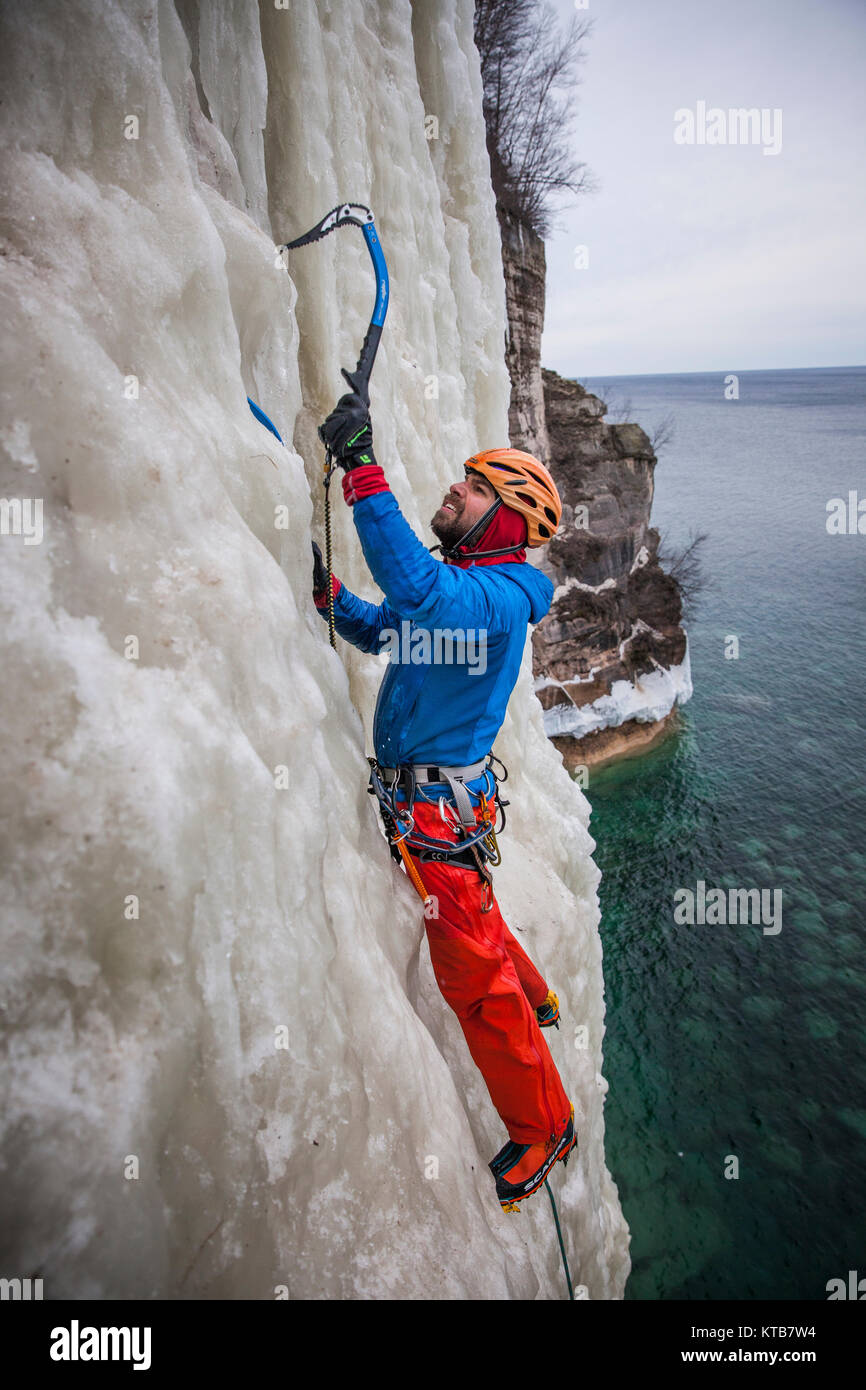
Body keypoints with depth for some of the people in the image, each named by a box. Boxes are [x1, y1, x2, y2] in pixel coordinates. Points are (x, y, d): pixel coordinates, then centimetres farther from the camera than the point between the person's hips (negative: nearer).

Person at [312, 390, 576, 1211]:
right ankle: (535, 1002, 57)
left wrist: (360, 468, -41)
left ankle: (543, 1127, 22)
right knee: (475, 923, 31)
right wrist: (323, 588, 2)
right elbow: (380, 630, 19)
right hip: (433, 795, 10)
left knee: (473, 974, 3)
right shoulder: (459, 581, 9)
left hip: (441, 809, -10)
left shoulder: (496, 596, -22)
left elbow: (415, 591, -44)